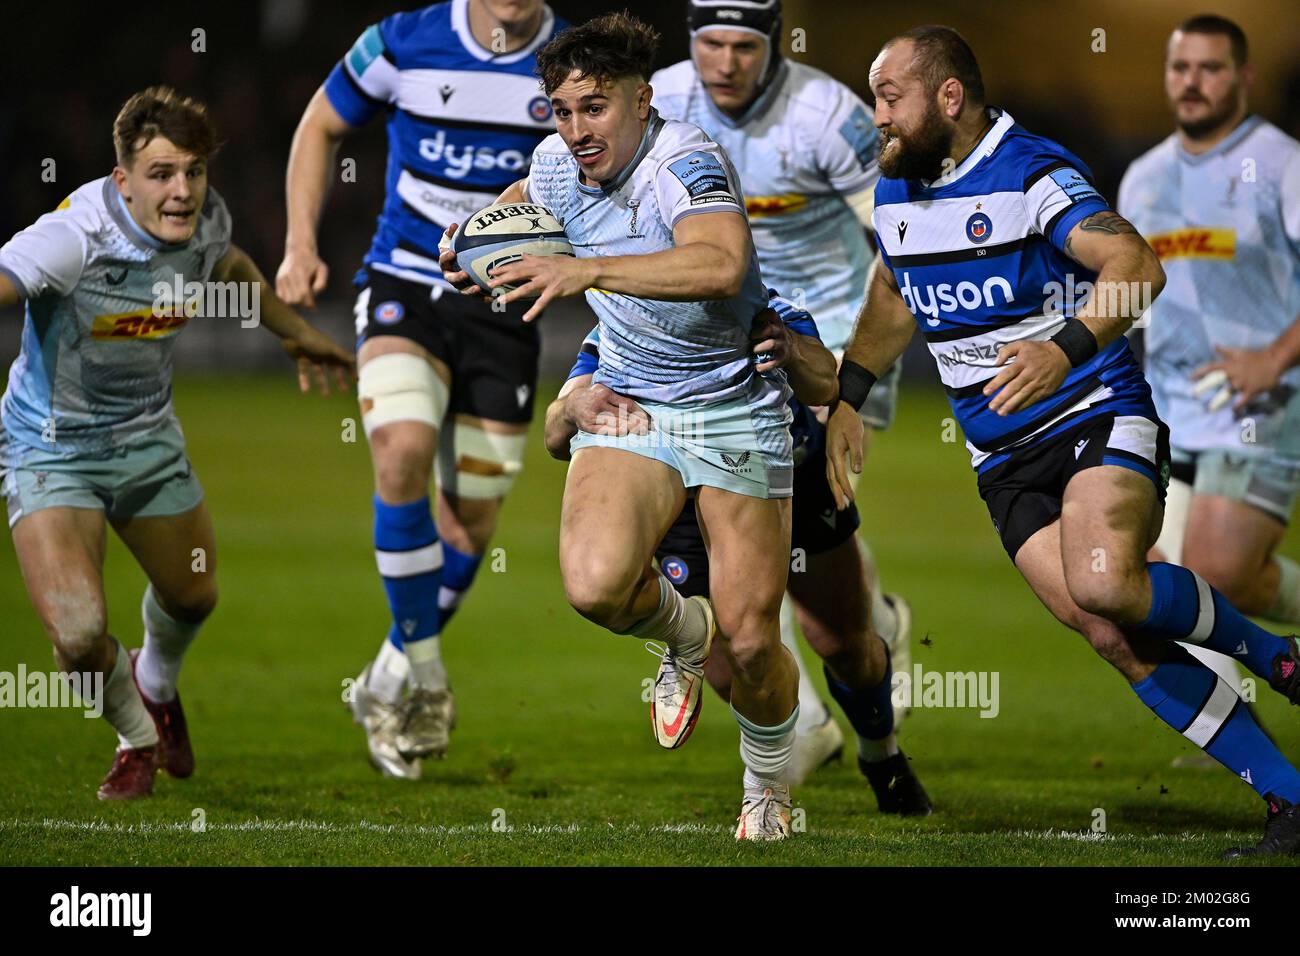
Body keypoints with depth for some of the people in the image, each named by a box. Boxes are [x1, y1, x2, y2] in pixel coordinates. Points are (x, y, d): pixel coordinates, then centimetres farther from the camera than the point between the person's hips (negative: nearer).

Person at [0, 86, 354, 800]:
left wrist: (296, 333, 26)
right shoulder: (74, 238, -32)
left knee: (193, 595, 24)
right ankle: (136, 738, 16)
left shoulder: (206, 221, -10)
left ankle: (157, 685, 62)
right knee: (78, 634, -20)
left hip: (149, 438, 6)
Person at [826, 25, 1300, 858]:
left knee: (1102, 583, -33)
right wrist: (846, 400, 23)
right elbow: (894, 300, 30)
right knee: (1114, 637, -12)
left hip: (1100, 417, -6)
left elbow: (1137, 265, -27)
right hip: (1005, 461, 6)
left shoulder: (1032, 174, -13)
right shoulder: (896, 194, 10)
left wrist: (1066, 348, -41)